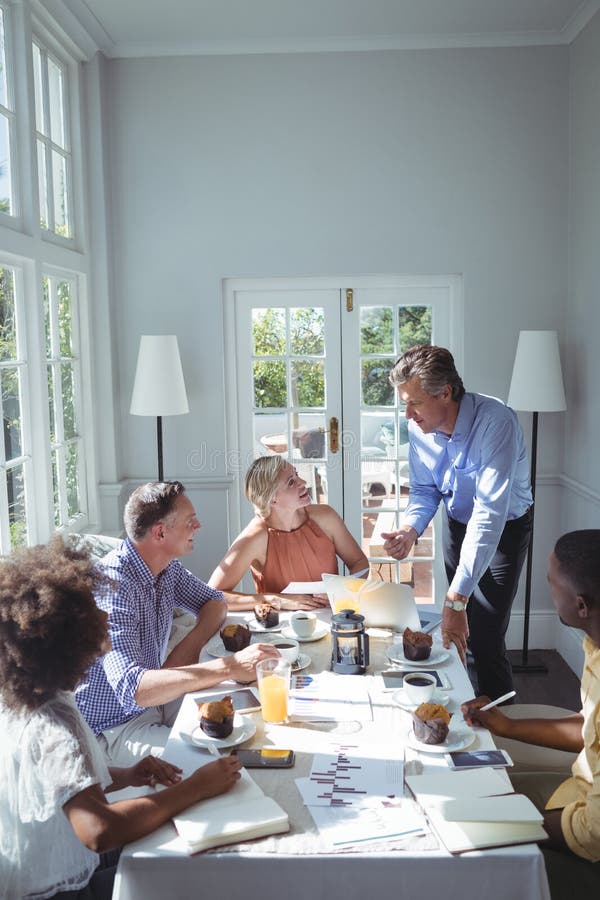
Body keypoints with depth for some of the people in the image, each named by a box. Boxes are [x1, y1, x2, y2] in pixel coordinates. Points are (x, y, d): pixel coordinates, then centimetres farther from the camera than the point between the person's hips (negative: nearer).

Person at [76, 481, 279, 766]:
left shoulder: (167, 567, 0)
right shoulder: (112, 585, -28)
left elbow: (215, 603, 15)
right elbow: (133, 689, -38)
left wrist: (189, 648, -7)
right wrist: (229, 667, -45)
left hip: (153, 699, 9)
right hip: (115, 728, -9)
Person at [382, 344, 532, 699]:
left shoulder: (495, 422, -35)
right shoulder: (420, 428, -15)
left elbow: (490, 513, -40)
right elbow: (424, 490, 0)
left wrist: (456, 598, -43)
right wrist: (410, 530, -23)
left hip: (505, 529, -5)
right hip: (458, 523, 6)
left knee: (484, 640, -10)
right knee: (460, 630, 13)